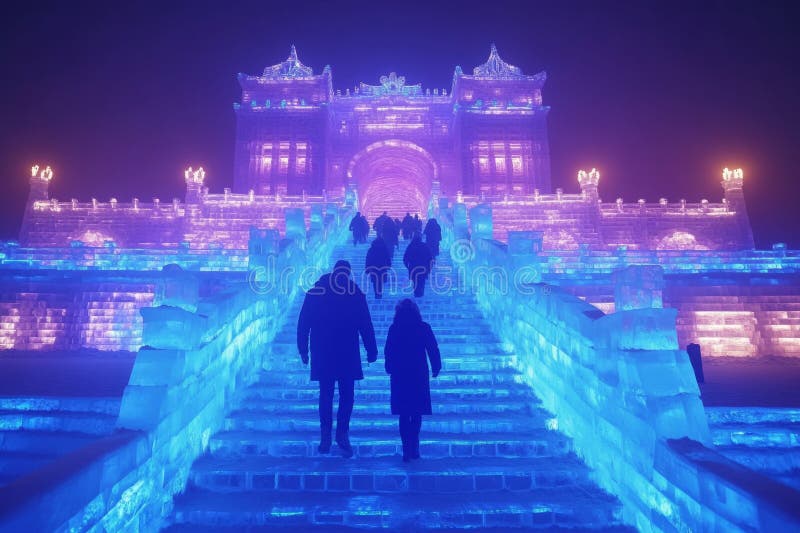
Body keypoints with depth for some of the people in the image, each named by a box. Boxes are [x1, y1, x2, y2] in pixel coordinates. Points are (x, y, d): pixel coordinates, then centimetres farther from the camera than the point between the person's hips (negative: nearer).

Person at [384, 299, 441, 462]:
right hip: (419, 375, 1)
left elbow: (388, 352, 0)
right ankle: (414, 446, 17)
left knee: (404, 414, 6)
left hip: (399, 376, 0)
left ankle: (407, 449, 3)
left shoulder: (394, 329, -3)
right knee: (417, 412, 14)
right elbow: (433, 350, -2)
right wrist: (436, 368, 9)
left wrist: (390, 369, 13)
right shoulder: (424, 328, -3)